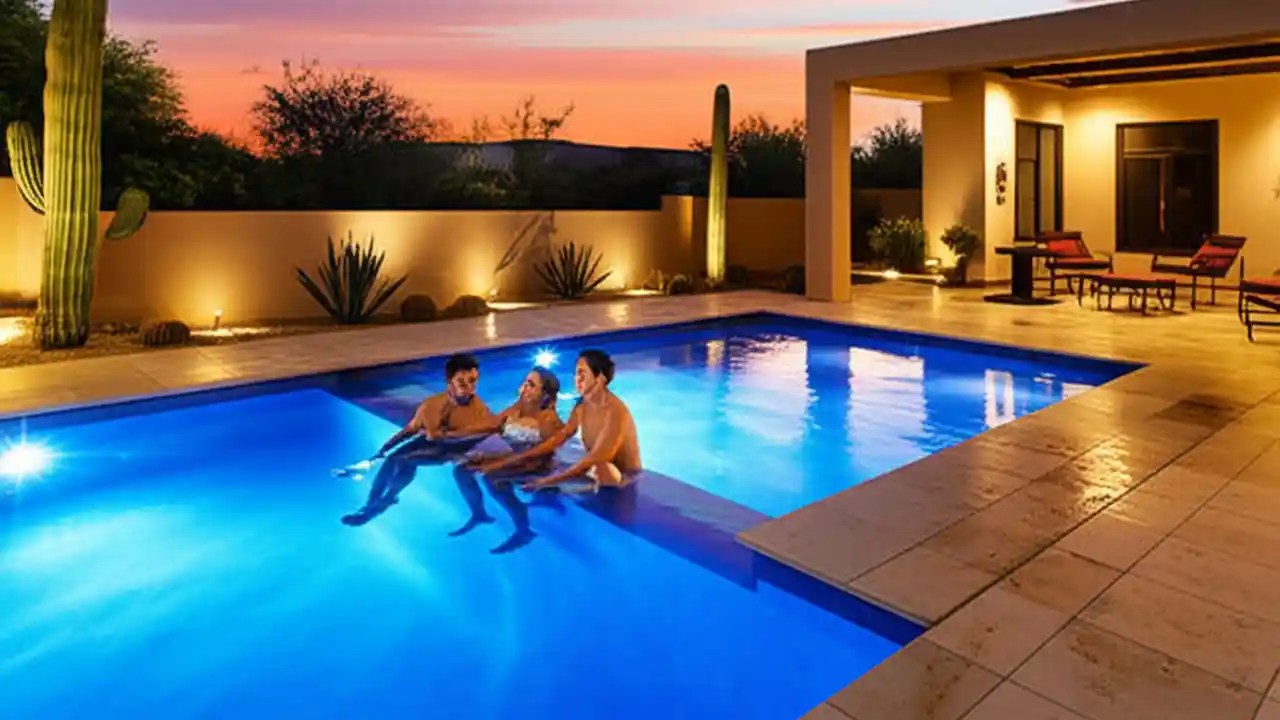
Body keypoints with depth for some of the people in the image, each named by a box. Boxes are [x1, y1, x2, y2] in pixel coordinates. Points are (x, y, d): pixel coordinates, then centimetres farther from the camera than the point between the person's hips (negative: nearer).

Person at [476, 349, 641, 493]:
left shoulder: (615, 411, -24)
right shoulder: (581, 408, 4)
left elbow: (598, 458, -33)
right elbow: (556, 439, 3)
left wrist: (549, 480, -35)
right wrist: (509, 460, -6)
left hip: (624, 478, -9)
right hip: (594, 473, 9)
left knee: (600, 470, -41)